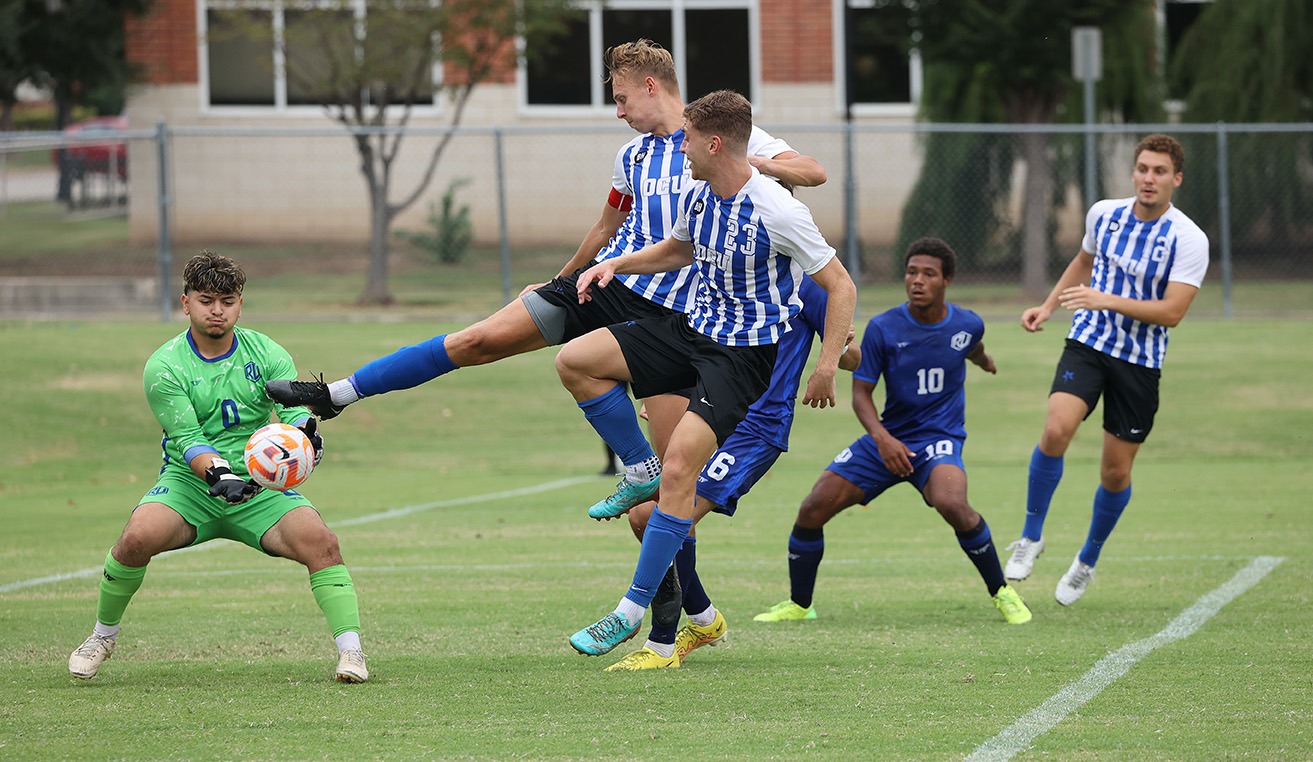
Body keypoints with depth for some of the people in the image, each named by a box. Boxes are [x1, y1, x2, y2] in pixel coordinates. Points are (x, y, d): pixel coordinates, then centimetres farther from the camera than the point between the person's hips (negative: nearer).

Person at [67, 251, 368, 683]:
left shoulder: (268, 355, 2)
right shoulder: (165, 367, -6)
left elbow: (296, 411, -9)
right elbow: (187, 439, -14)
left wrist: (304, 435, -34)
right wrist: (220, 475, -34)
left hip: (259, 486, 2)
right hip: (190, 482, -1)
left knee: (320, 542, -24)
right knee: (138, 537, -28)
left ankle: (350, 651, -17)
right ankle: (103, 635, -2)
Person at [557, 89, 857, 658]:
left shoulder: (776, 211, -22)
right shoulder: (698, 197, 1)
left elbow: (839, 286, -15)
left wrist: (827, 366, -22)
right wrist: (616, 265, 9)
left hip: (747, 353, -8)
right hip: (694, 329, 8)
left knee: (678, 470, -19)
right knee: (575, 361, -6)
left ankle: (632, 611, -11)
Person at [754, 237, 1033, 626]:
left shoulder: (967, 325, -6)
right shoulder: (883, 328, -10)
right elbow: (861, 393, -7)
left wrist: (984, 361, 44)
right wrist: (882, 438, -24)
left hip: (939, 437, -2)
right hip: (888, 439, 2)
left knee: (951, 503, -34)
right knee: (813, 509, -9)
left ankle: (1001, 591, -13)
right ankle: (798, 604, 14)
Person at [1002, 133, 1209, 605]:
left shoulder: (1188, 240, -13)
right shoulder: (1103, 213, 1)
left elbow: (1171, 311, -20)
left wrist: (1105, 300, -27)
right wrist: (1048, 307, 17)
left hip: (1140, 363, -2)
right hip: (1088, 343, 2)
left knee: (1116, 472, 5)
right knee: (1056, 430, -24)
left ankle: (1087, 561, 30)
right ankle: (1031, 537, -6)